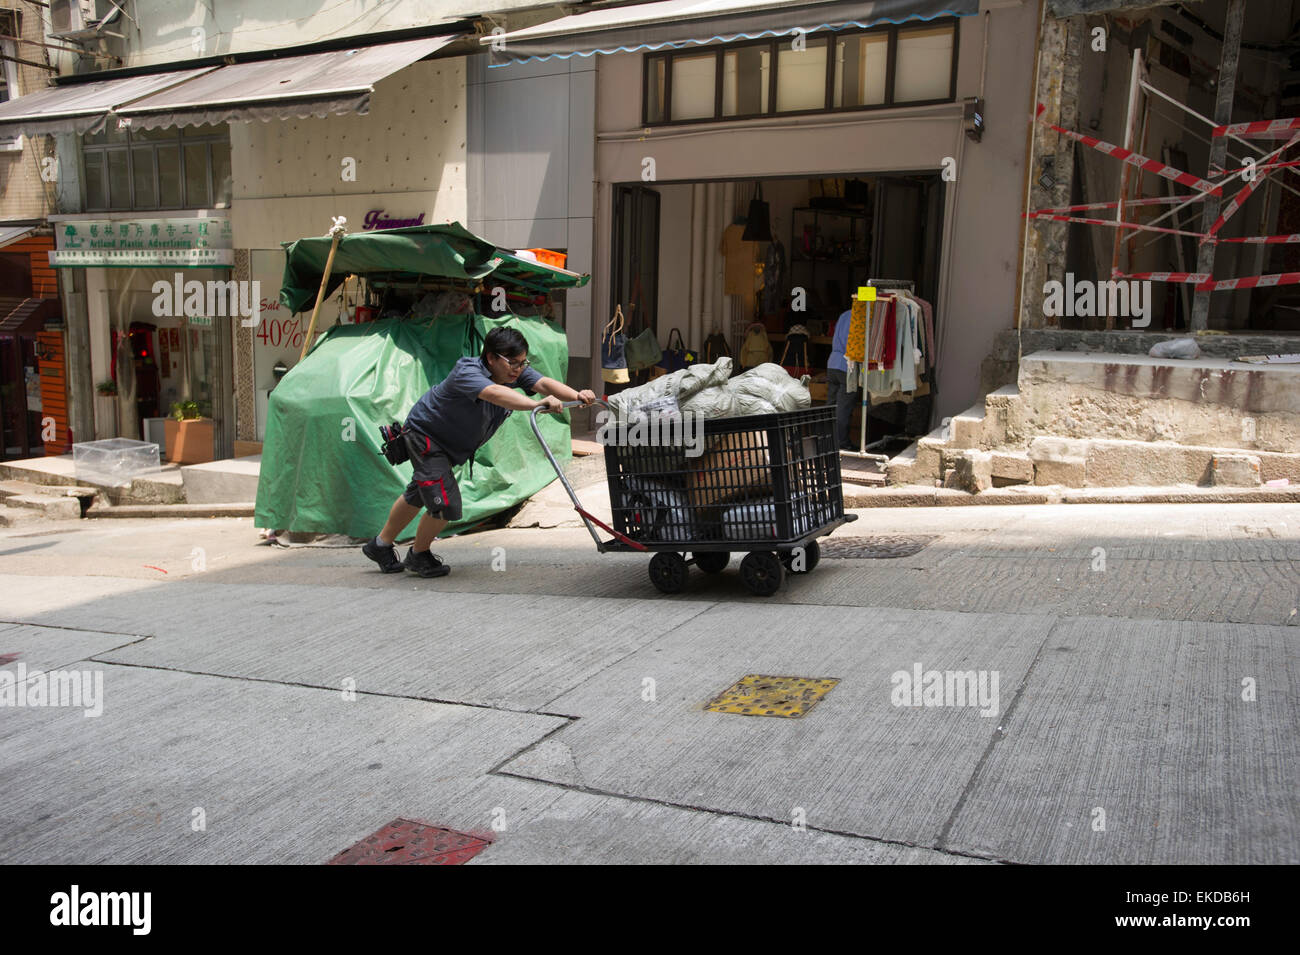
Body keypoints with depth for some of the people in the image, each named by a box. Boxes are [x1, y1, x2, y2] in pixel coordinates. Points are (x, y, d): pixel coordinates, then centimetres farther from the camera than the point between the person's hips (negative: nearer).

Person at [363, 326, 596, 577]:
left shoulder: (517, 372, -15)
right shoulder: (466, 373, -37)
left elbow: (543, 383, -30)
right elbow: (494, 393, -56)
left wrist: (577, 395, -49)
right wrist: (537, 404, -70)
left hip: (454, 444, 9)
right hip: (425, 434, -8)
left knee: (417, 495, 23)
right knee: (445, 503, -15)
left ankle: (381, 545, 43)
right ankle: (419, 555, 13)